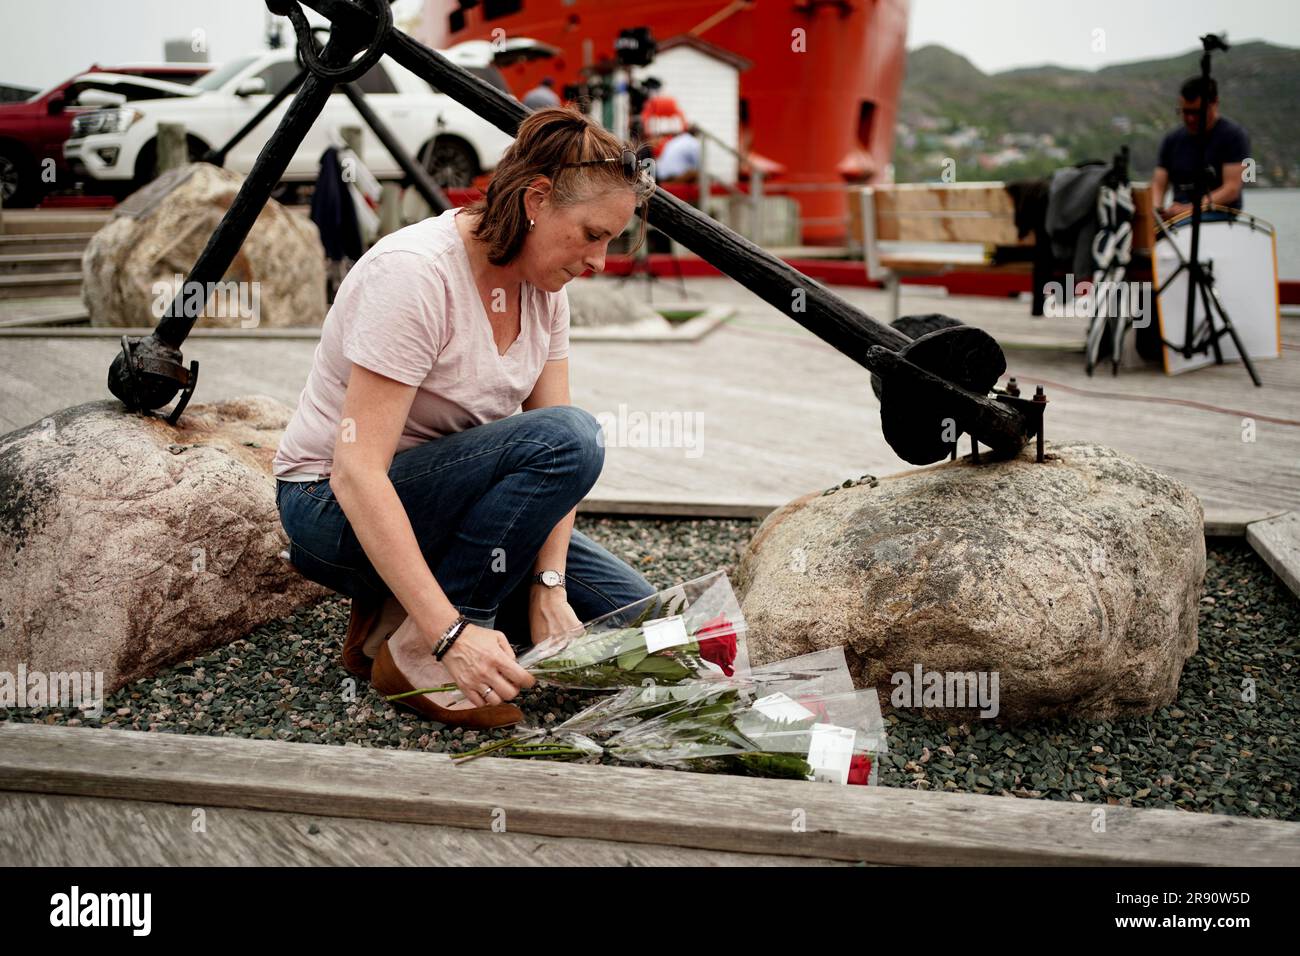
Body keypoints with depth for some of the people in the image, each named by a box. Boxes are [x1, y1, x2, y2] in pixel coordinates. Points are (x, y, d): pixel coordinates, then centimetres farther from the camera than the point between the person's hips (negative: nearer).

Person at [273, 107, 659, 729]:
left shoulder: (543, 285, -2)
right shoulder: (415, 273, -27)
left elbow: (557, 461, -2)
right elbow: (357, 472, -32)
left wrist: (549, 586, -16)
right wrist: (448, 632, -37)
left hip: (447, 499, 8)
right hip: (334, 505, -8)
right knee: (568, 438, -30)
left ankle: (395, 611, 6)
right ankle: (412, 649, -18)